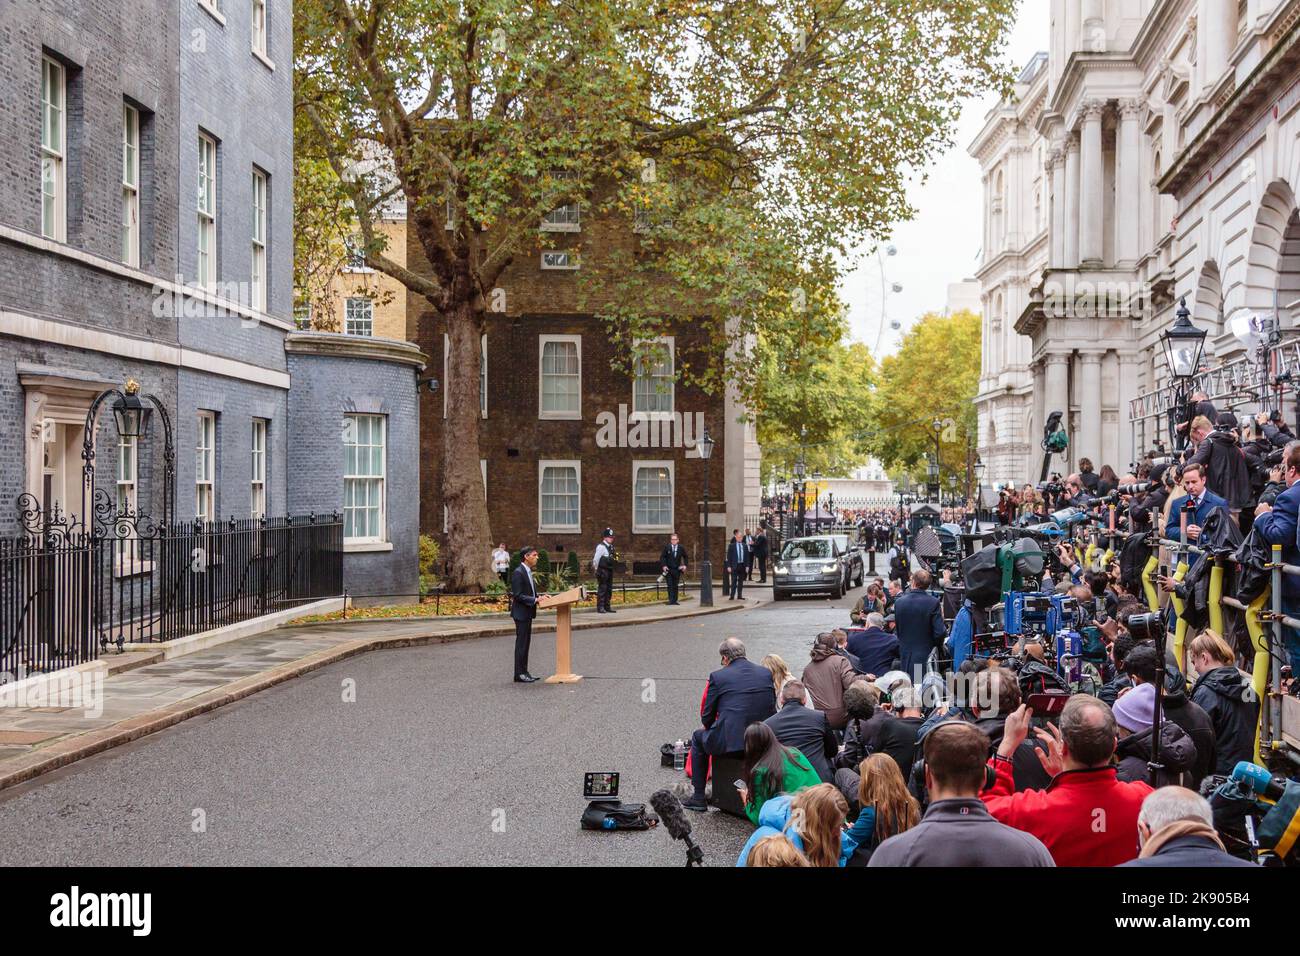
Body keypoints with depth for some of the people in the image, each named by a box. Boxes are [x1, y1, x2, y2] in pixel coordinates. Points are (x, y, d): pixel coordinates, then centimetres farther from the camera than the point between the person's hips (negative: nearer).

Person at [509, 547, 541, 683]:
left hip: (527, 612, 10)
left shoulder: (528, 572, 13)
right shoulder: (518, 573, -17)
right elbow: (518, 595, -21)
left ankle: (524, 672, 18)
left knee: (526, 643, 12)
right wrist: (535, 600, -23)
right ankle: (519, 674, 0)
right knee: (521, 643, -5)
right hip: (521, 613, -10)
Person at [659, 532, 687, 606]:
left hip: (677, 569, 2)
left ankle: (675, 600, 12)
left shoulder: (680, 548, 3)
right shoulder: (667, 547, -2)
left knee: (675, 586, 6)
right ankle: (671, 600, -6)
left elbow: (685, 557, 15)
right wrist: (664, 566, -11)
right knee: (670, 586, -6)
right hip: (668, 569, -2)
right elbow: (662, 557, 1)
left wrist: (685, 565, 2)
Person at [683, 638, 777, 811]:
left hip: (730, 740, -5)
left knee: (698, 737, 27)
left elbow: (706, 718, 1)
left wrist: (708, 725, 23)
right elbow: (772, 710, 13)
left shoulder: (718, 676, -5)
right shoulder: (766, 673, 6)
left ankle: (699, 797, 24)